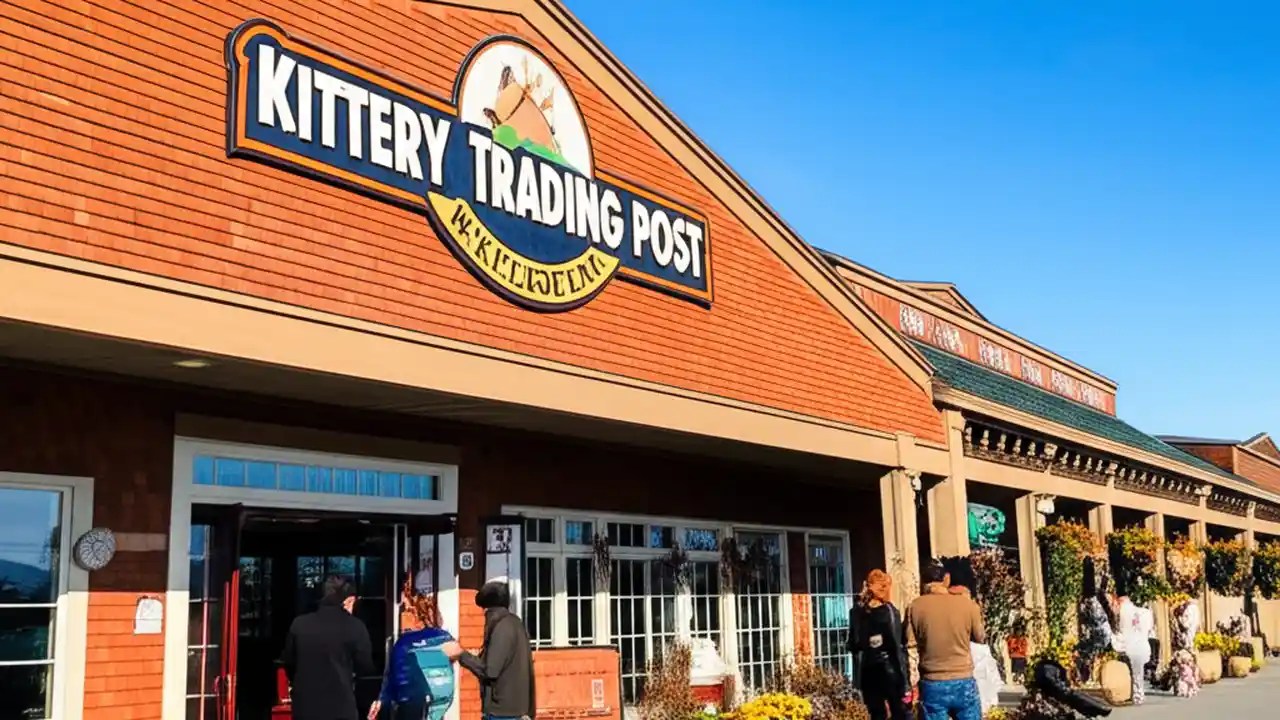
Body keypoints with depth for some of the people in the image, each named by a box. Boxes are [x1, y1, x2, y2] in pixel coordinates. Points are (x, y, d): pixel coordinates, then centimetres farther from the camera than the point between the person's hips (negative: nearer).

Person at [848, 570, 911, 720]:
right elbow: (897, 647, -12)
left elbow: (853, 645, 8)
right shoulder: (889, 611, -10)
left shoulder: (856, 613, 4)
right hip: (890, 671, -4)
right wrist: (905, 682, -11)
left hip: (868, 673, 4)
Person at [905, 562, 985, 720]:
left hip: (932, 685, 0)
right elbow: (981, 638, 8)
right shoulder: (967, 603, -4)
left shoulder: (915, 607, -6)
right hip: (964, 682, 0)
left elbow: (910, 643, -1)